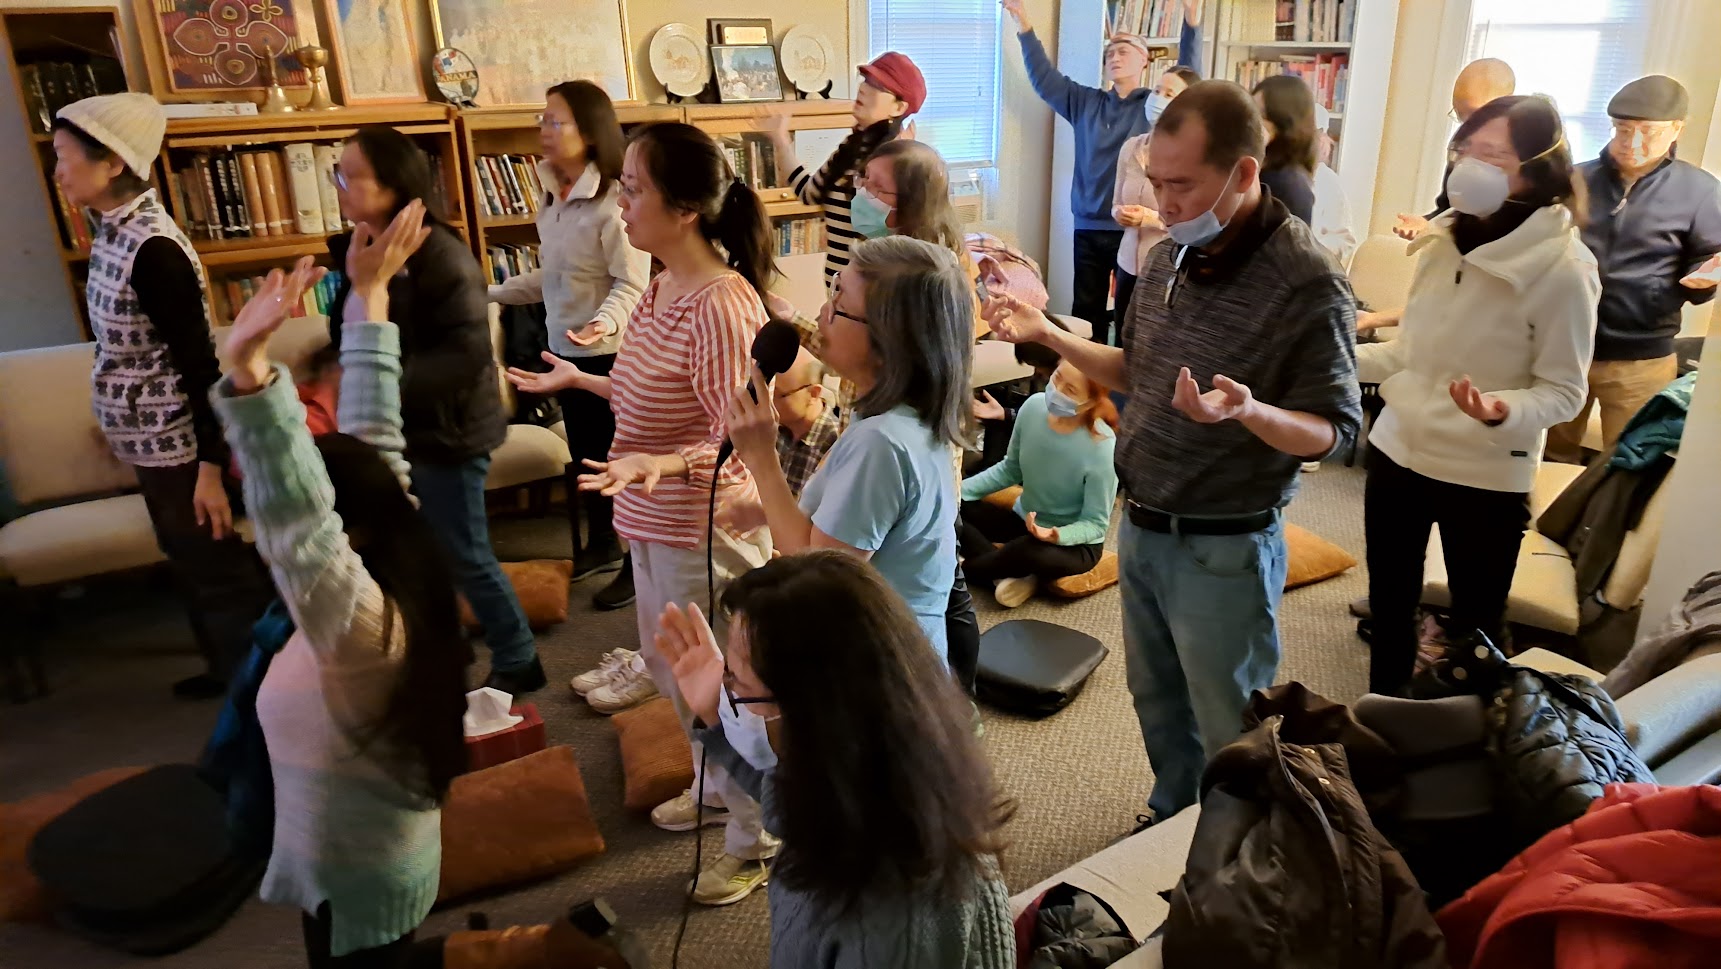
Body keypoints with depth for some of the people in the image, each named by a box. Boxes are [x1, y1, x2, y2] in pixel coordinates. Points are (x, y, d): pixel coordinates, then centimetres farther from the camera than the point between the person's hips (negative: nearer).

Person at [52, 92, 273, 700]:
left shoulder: (151, 250, -23)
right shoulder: (115, 231, 4)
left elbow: (198, 366, -23)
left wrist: (210, 466, -22)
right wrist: (119, 425, 22)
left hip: (173, 445, -9)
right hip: (152, 440, 9)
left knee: (218, 571, 3)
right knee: (188, 564, 21)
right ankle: (228, 668, 38)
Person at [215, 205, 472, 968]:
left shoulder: (361, 622, -33)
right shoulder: (383, 577, -12)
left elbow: (294, 520, -51)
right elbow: (372, 431, -9)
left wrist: (248, 364, -62)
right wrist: (368, 290, -5)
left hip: (360, 880, -8)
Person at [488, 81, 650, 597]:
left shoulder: (612, 201, -19)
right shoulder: (552, 198, 8)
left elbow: (633, 283, -22)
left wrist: (605, 322, -40)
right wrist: (491, 294, 17)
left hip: (609, 352, -9)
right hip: (566, 350, 9)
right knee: (584, 454, 19)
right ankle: (601, 545, 36)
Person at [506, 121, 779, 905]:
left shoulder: (720, 305, -25)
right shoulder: (662, 287, 4)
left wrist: (664, 464, -43)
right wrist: (582, 381, 23)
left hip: (707, 531, -10)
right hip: (655, 523, 10)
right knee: (671, 668, 25)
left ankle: (758, 840, 30)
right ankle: (715, 790, 49)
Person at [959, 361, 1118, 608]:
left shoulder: (1101, 447, -29)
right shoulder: (1034, 406, -15)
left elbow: (1095, 523, -19)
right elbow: (1010, 469, 2)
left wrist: (1056, 535, -39)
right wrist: (959, 489, -8)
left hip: (1074, 543, -5)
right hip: (1025, 521, 5)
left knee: (1028, 551, -39)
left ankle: (960, 570, -10)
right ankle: (1009, 575, -19)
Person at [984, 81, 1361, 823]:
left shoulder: (1308, 284, -20)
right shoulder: (1168, 258, 2)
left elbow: (1333, 432, -18)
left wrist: (1247, 411, -38)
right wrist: (1046, 335, 2)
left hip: (1224, 549, -7)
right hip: (1141, 529, 7)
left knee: (1230, 734, 11)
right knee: (1156, 700, 23)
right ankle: (1172, 820, 45)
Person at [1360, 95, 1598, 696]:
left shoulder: (1563, 268, -17)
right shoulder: (1442, 241, 3)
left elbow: (1564, 391, -14)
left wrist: (1501, 412, -33)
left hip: (1485, 477, -6)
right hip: (1397, 452, 6)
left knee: (1475, 629, 10)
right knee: (1388, 606, 19)